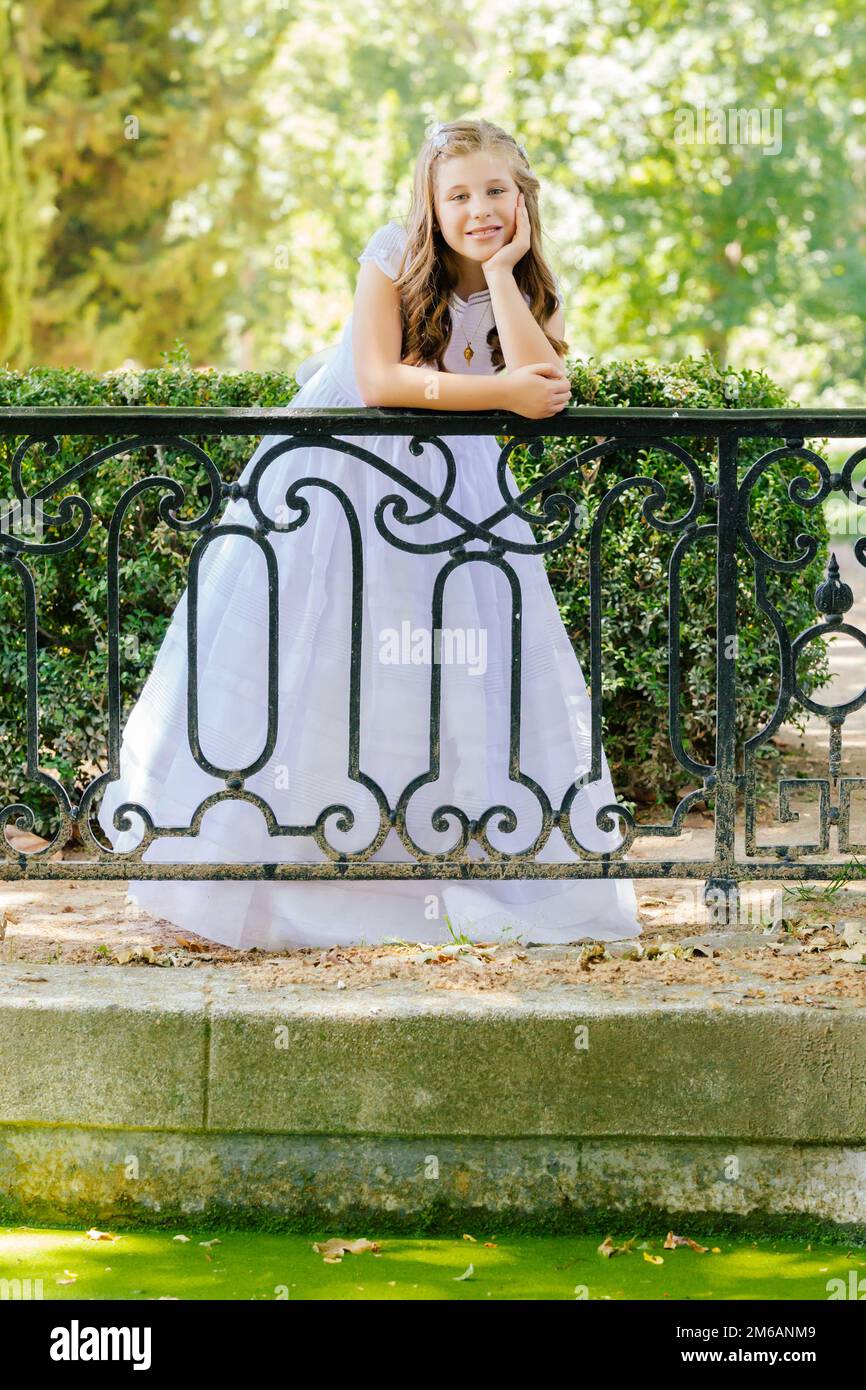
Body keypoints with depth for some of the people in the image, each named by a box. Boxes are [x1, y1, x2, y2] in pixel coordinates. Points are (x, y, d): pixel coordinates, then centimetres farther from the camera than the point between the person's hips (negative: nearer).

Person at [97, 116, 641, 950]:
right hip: (336, 475, -3)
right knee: (306, 666, -3)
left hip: (448, 487, 3)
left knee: (472, 676, -4)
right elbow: (377, 381, -24)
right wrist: (499, 391, -24)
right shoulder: (395, 257, -13)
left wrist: (500, 273, -20)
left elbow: (546, 390, -21)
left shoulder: (528, 286, -3)